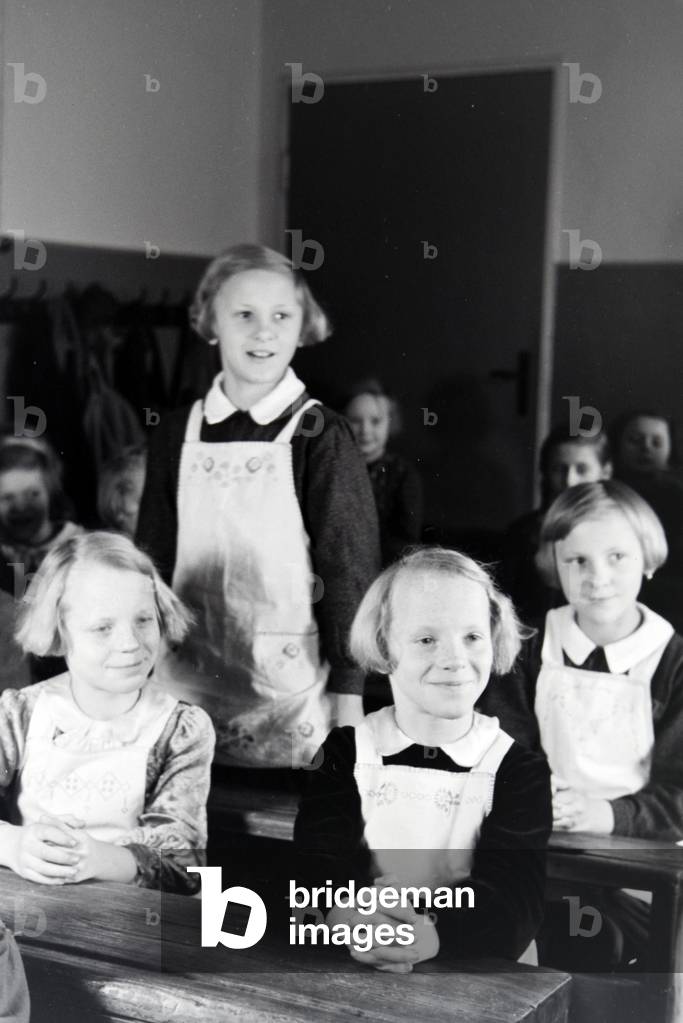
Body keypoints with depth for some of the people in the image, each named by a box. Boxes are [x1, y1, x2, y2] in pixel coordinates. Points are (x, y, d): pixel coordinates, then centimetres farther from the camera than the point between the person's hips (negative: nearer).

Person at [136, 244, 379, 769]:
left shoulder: (321, 436, -7)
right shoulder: (178, 434, 4)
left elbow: (349, 572, -7)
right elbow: (155, 559, 9)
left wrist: (348, 697, -10)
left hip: (291, 691, -3)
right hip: (190, 686, 3)